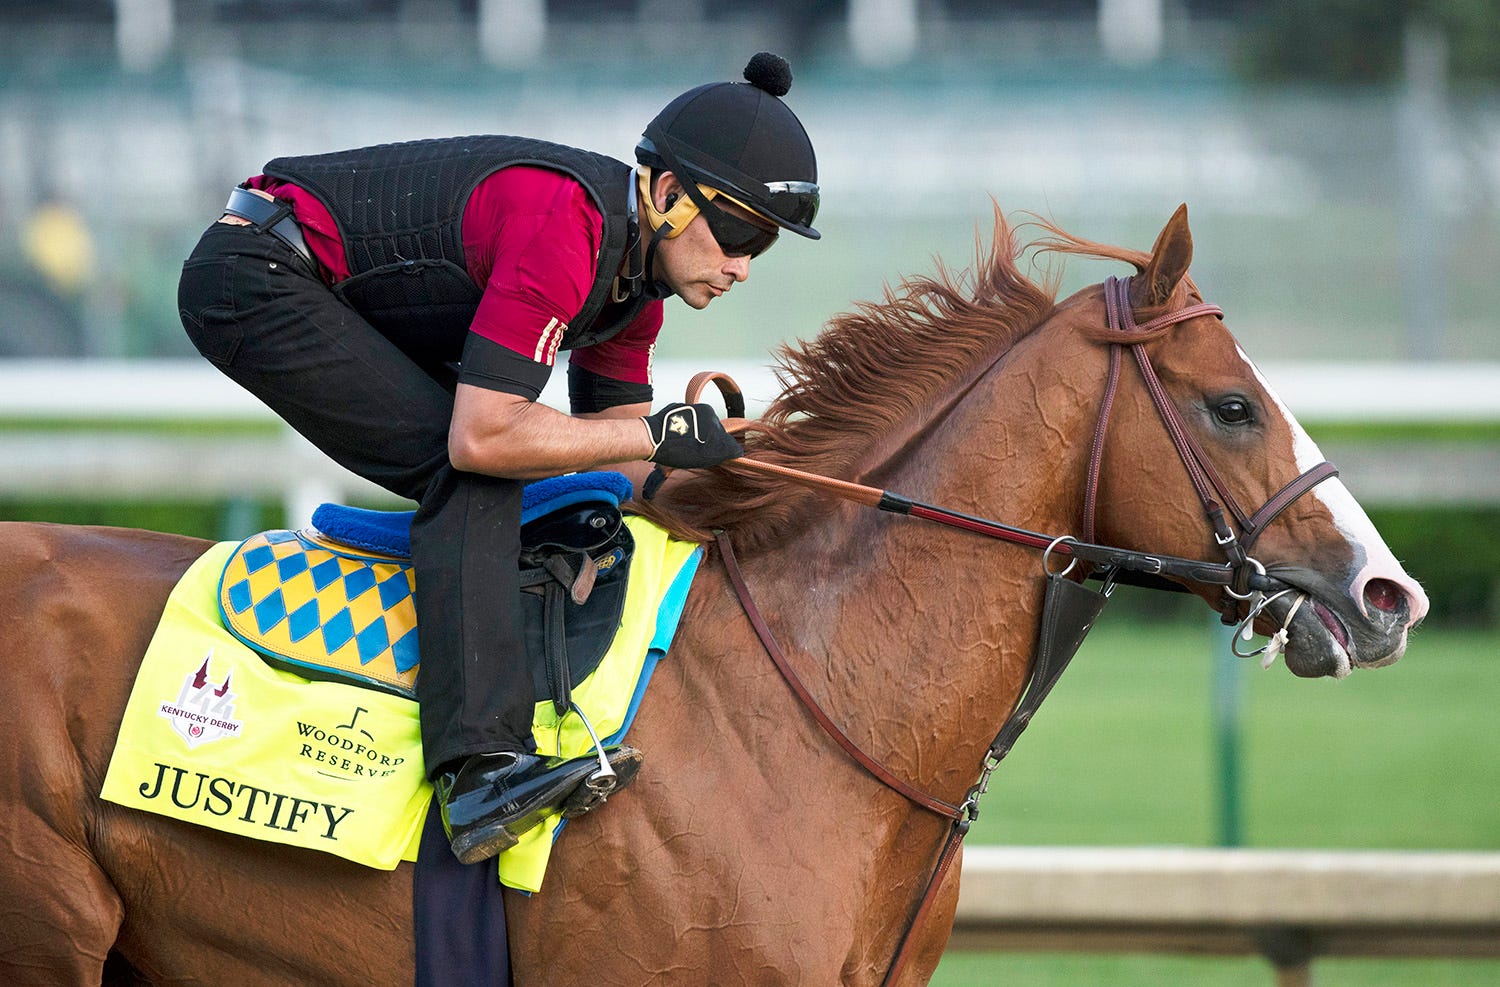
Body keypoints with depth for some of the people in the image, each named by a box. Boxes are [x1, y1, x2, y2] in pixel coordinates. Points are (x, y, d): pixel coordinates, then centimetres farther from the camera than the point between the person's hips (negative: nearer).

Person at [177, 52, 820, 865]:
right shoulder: (566, 227, -26)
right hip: (252, 280, -11)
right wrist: (656, 435, -21)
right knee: (473, 473, -20)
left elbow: (613, 451, 13)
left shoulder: (640, 257, 5)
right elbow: (481, 438, -29)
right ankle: (479, 768, -32)